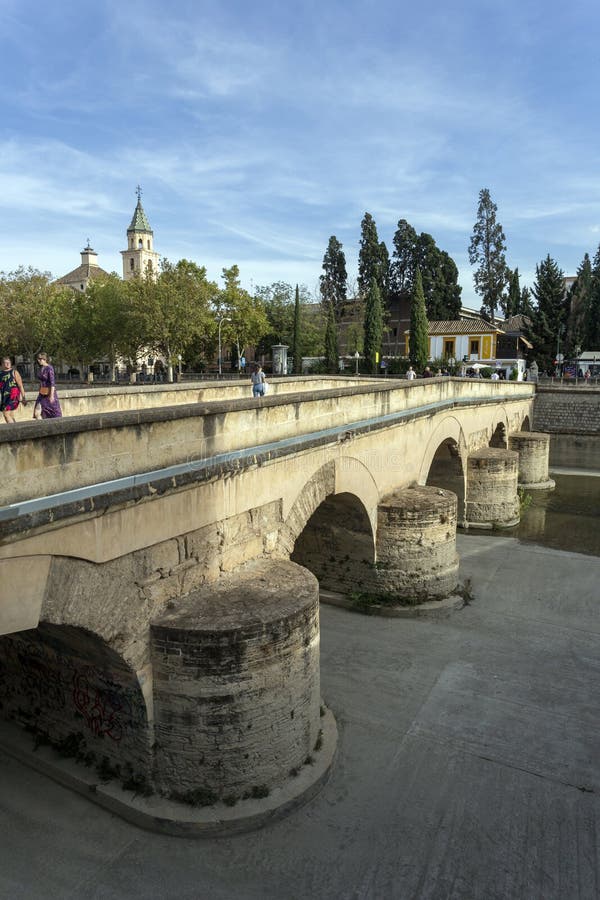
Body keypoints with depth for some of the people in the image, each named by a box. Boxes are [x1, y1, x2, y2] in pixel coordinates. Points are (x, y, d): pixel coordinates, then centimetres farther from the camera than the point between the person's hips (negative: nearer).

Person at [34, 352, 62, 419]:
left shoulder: (49, 368, -16)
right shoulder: (41, 368, 8)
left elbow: (52, 382, -21)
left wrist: (52, 395, -27)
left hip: (50, 392, -7)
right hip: (42, 393, 7)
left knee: (55, 413, 6)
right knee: (37, 413, -4)